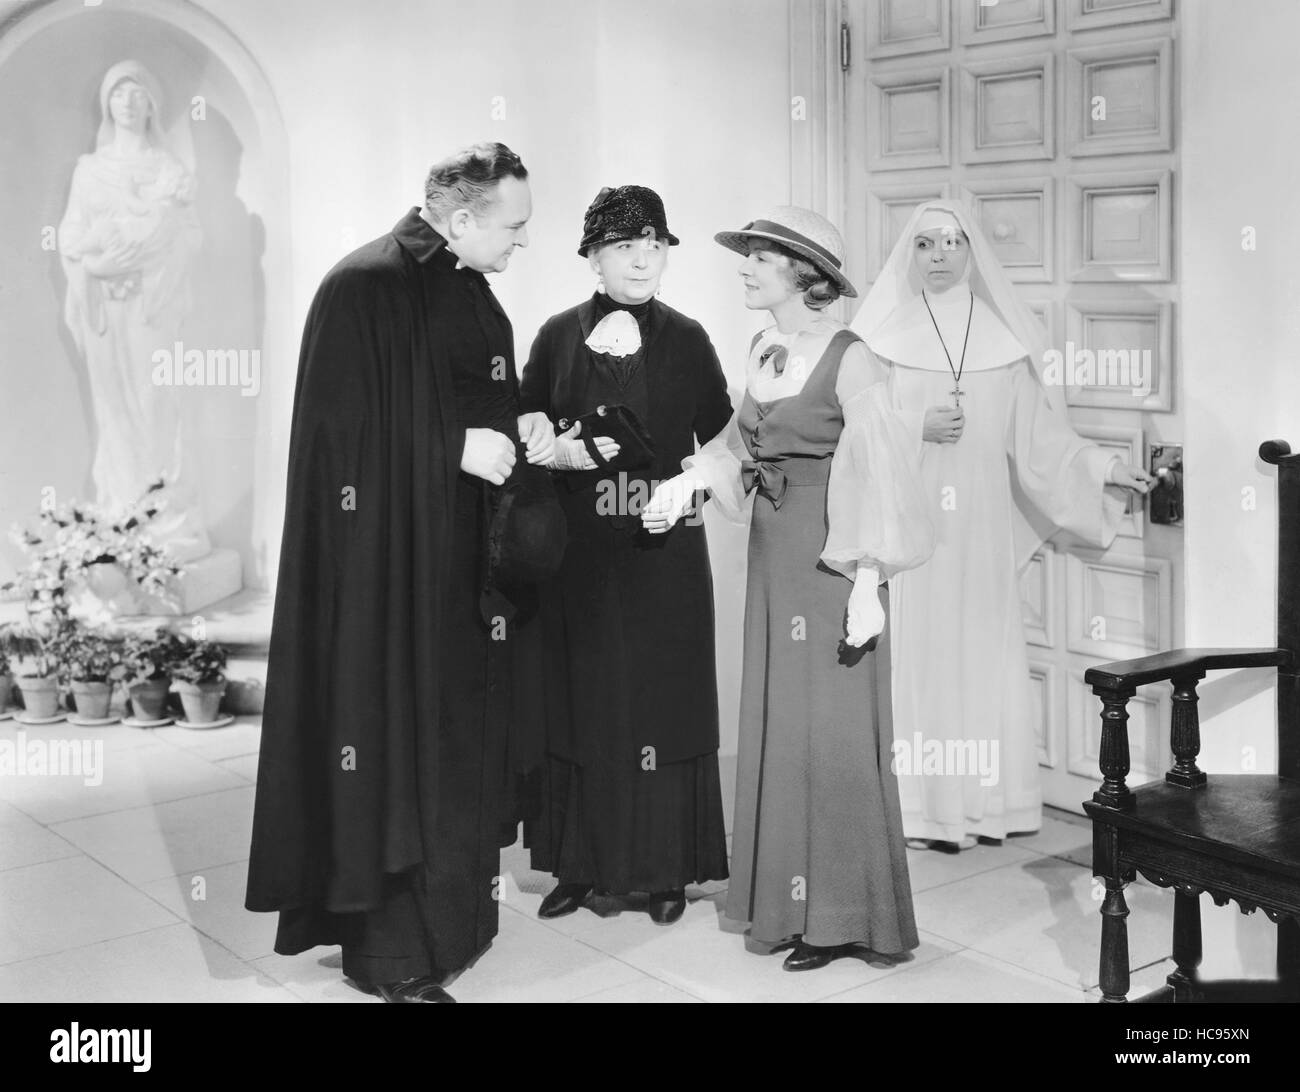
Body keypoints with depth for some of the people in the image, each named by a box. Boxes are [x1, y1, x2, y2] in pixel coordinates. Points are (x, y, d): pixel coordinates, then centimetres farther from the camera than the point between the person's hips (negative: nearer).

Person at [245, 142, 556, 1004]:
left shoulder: (471, 293, 11)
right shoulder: (364, 289, -14)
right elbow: (339, 424, -18)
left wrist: (523, 429, 1)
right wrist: (455, 447, -20)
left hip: (462, 558, 8)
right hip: (390, 558, -8)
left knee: (459, 735, 13)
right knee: (399, 738, -3)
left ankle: (449, 904, 27)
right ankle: (389, 946, 9)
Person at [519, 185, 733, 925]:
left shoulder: (687, 339, 3)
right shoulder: (559, 336, 4)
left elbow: (723, 439, 6)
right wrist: (560, 453, -13)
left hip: (665, 552, -1)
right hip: (579, 556, 1)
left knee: (665, 704, 2)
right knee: (581, 706, 5)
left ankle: (668, 870, 14)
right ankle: (580, 866, 17)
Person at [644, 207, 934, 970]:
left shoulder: (849, 360, -13)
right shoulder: (763, 352, 9)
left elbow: (875, 480, -16)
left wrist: (867, 589, -18)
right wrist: (688, 479, 0)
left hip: (829, 559, -8)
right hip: (772, 553, 8)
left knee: (830, 733, -1)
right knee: (778, 726, 11)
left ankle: (842, 914, 10)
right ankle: (789, 898, 23)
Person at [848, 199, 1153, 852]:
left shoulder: (1004, 337, 9)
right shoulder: (883, 333, 3)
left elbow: (1037, 433, 7)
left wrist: (1104, 466, -1)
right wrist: (917, 428, -13)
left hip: (980, 522, 2)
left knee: (980, 648, 1)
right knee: (914, 646, -5)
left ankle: (981, 803, 10)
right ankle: (916, 804, 2)